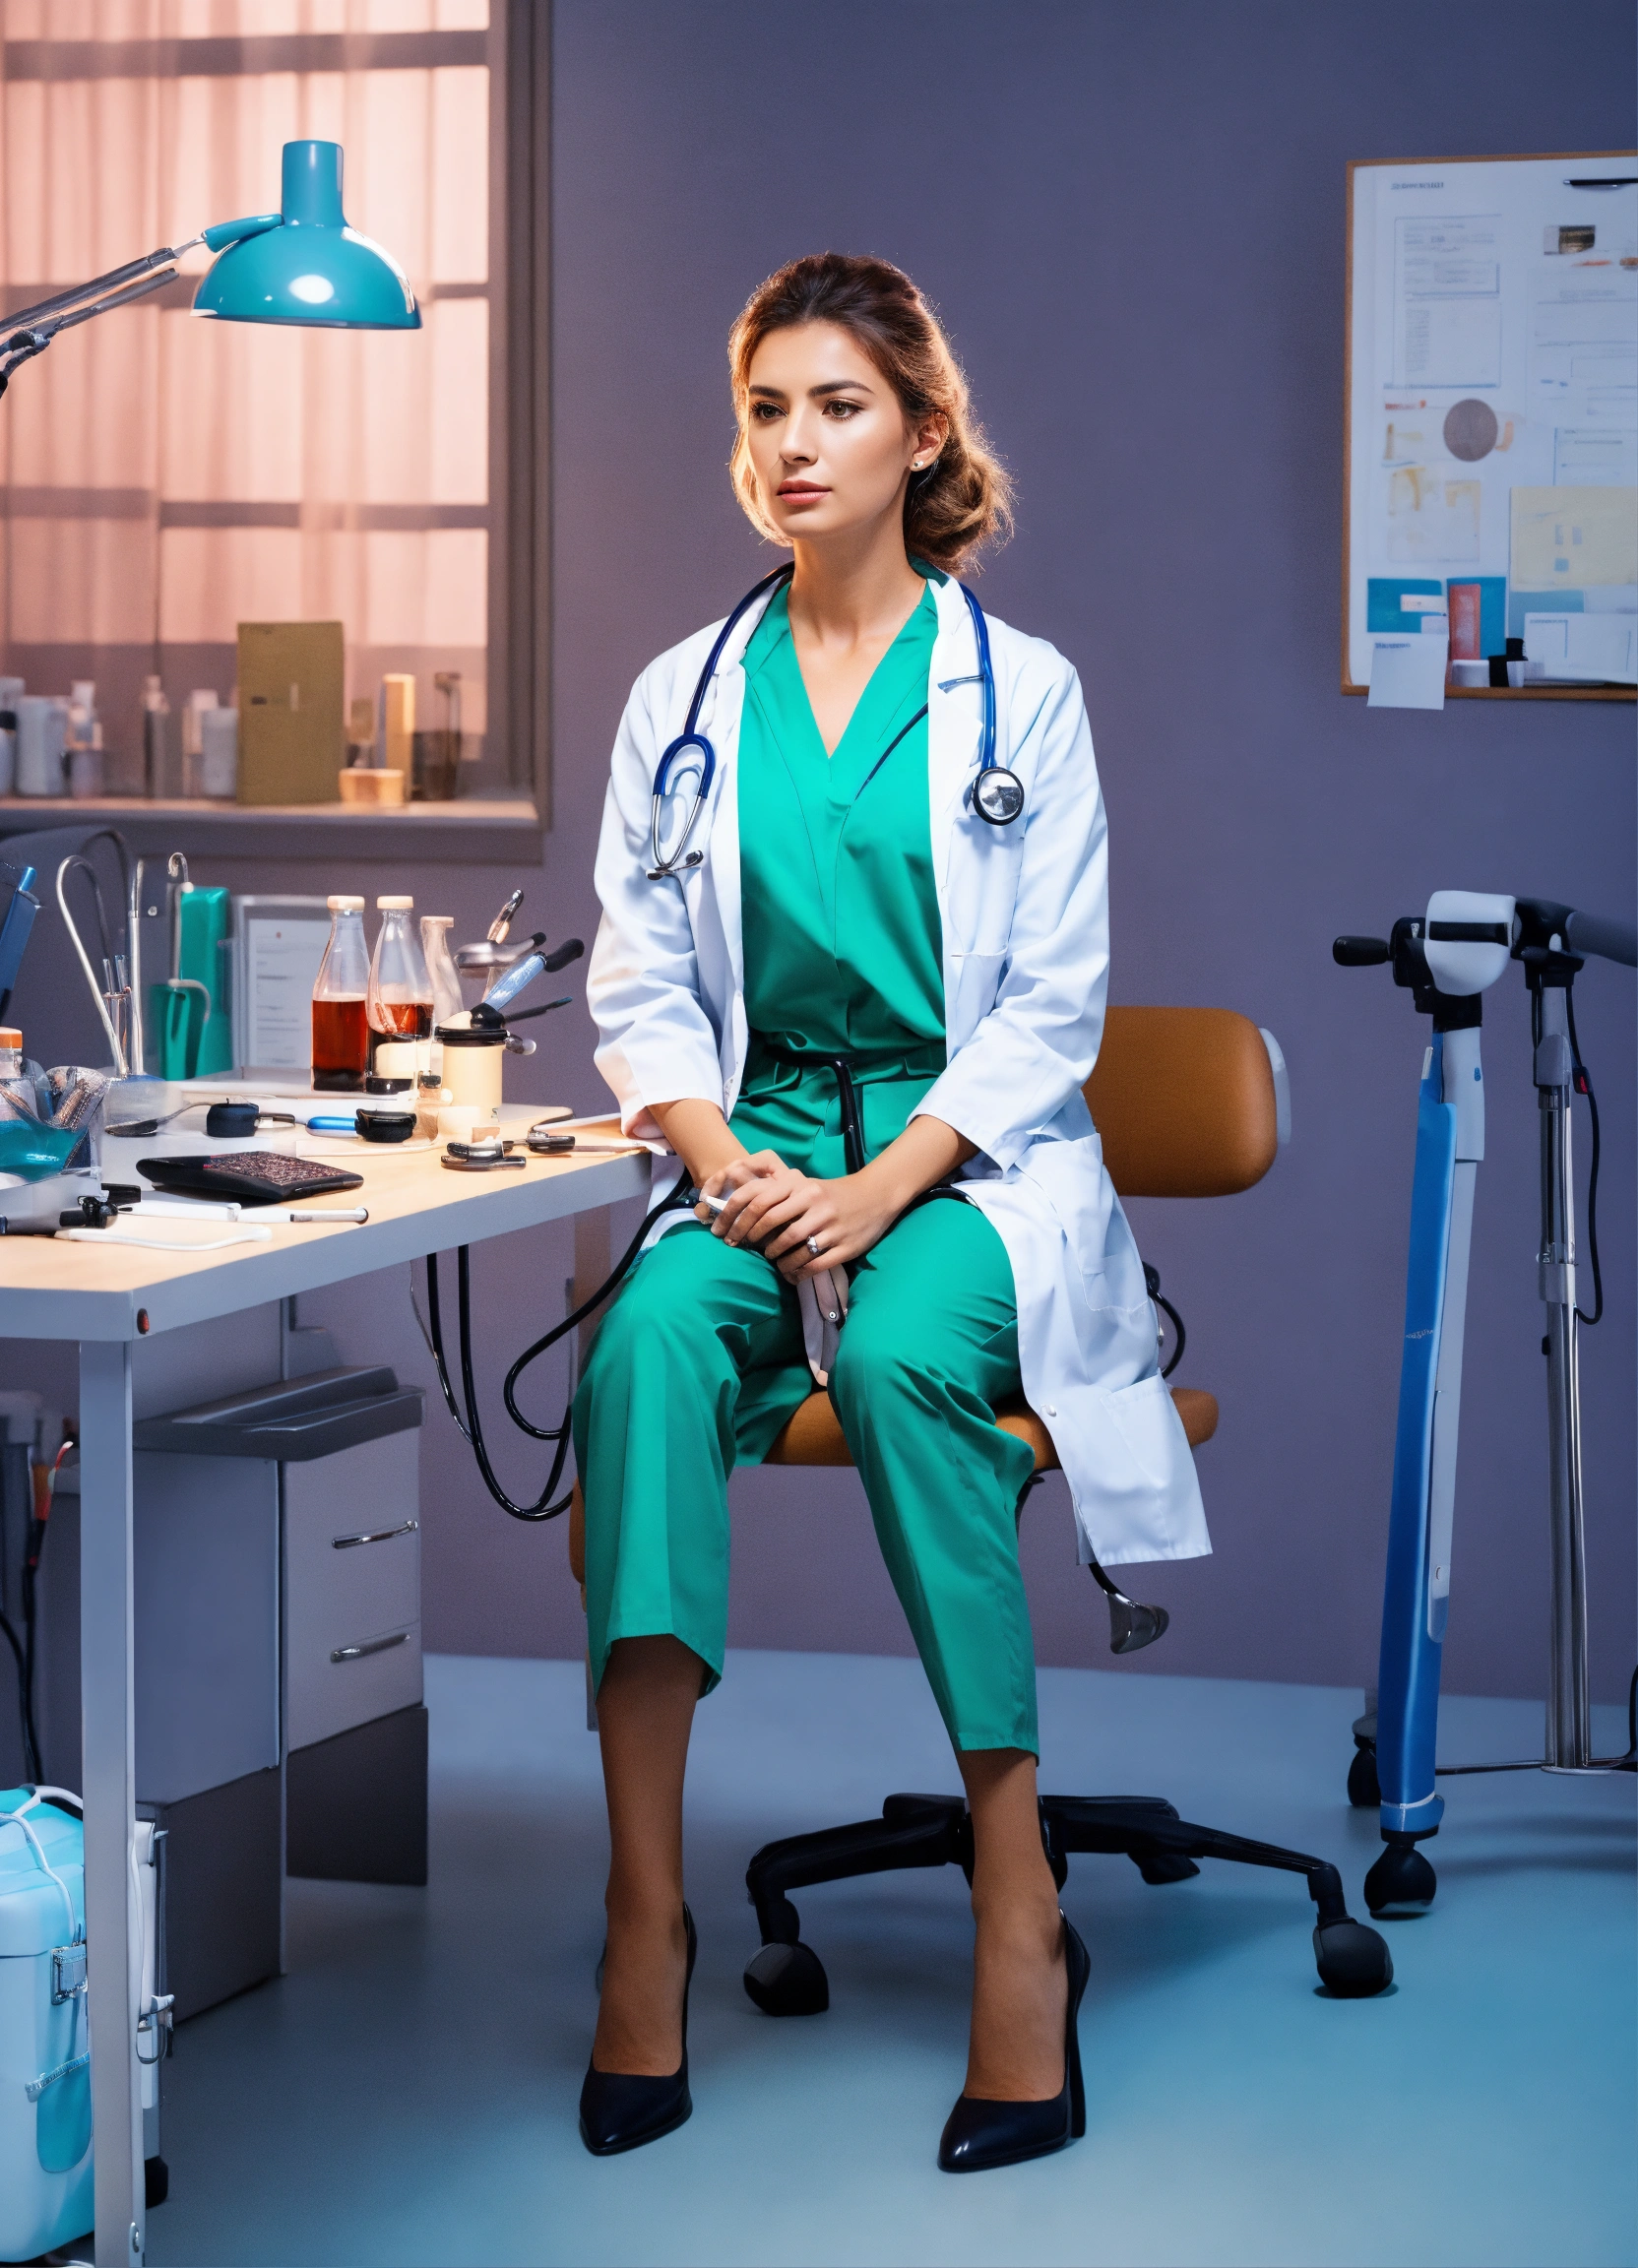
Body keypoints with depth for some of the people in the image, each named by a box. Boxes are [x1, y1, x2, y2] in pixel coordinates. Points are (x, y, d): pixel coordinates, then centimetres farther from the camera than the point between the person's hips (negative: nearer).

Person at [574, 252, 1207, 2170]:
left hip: (970, 1152, -2)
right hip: (754, 1141, 2)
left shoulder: (1022, 693, 4)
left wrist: (883, 1190, -16)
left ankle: (1018, 1904, -31)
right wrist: (731, 1171, -11)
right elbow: (640, 986, 8)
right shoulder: (681, 698, 12)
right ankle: (645, 1903, -36)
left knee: (900, 1354, -36)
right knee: (650, 1339, -32)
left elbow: (1047, 1005, -2)